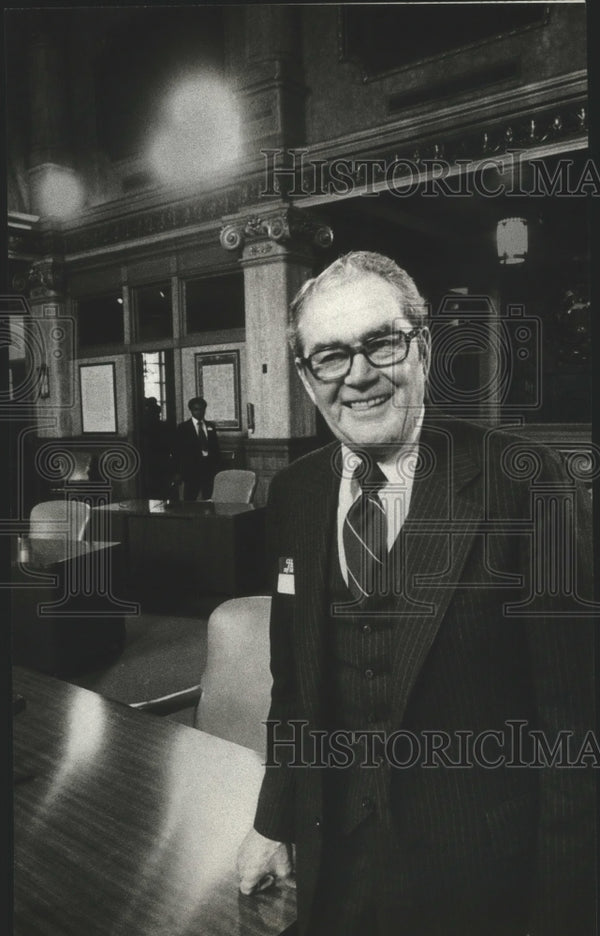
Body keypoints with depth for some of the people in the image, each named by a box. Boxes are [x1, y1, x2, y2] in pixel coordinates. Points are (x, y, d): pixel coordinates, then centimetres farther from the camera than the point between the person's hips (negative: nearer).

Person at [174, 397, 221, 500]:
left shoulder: (211, 426, 13)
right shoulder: (183, 427, 1)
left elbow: (216, 447, 16)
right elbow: (178, 450, -1)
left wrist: (217, 466, 7)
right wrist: (179, 472, -6)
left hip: (209, 468, 4)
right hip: (192, 469, -3)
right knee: (189, 500, -5)